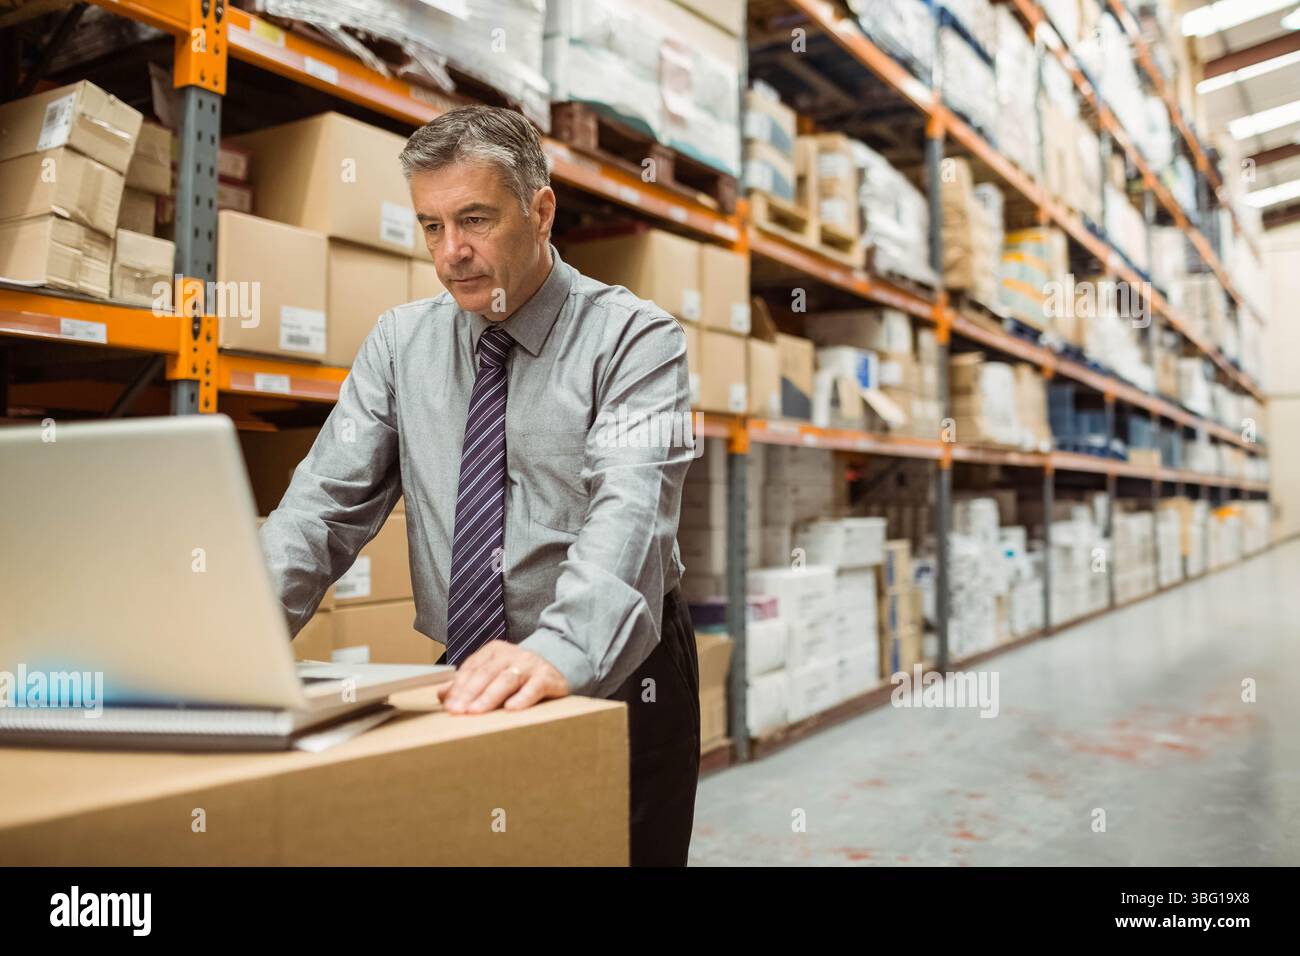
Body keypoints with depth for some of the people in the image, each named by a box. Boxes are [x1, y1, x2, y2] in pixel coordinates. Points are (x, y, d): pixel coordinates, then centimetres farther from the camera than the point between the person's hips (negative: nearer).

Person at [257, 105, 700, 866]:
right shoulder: (400, 341, 5)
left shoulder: (635, 337, -10)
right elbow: (327, 502, -3)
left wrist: (561, 651, -42)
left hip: (612, 679, -3)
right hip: (468, 690, 4)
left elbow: (631, 507, -26)